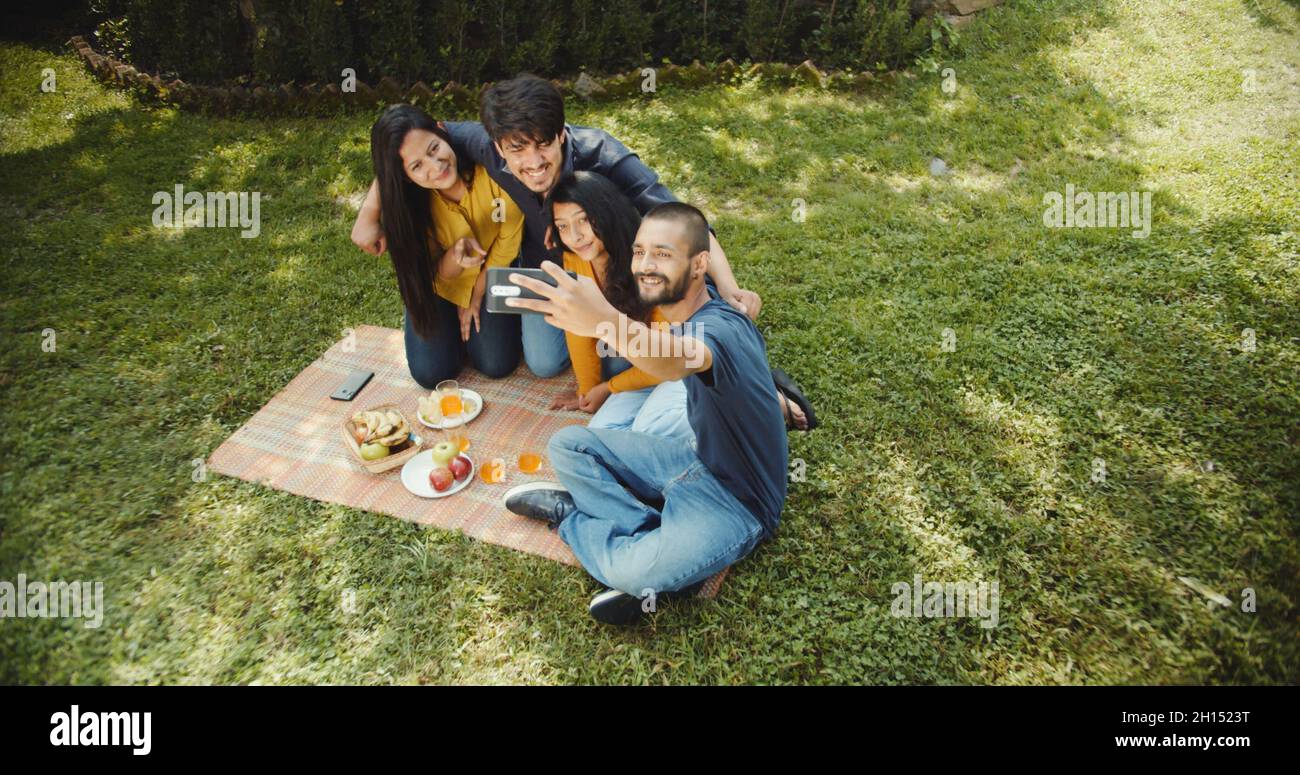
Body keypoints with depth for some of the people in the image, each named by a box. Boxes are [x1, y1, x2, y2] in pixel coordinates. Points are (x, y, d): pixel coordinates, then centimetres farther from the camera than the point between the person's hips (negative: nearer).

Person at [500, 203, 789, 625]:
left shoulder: (722, 327, -28)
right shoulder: (689, 314, 0)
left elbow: (674, 361, -52)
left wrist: (606, 321, -70)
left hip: (737, 499, -9)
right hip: (697, 460, 9)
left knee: (636, 571, -34)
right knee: (567, 445, 3)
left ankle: (571, 514, -3)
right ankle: (653, 537, -8)